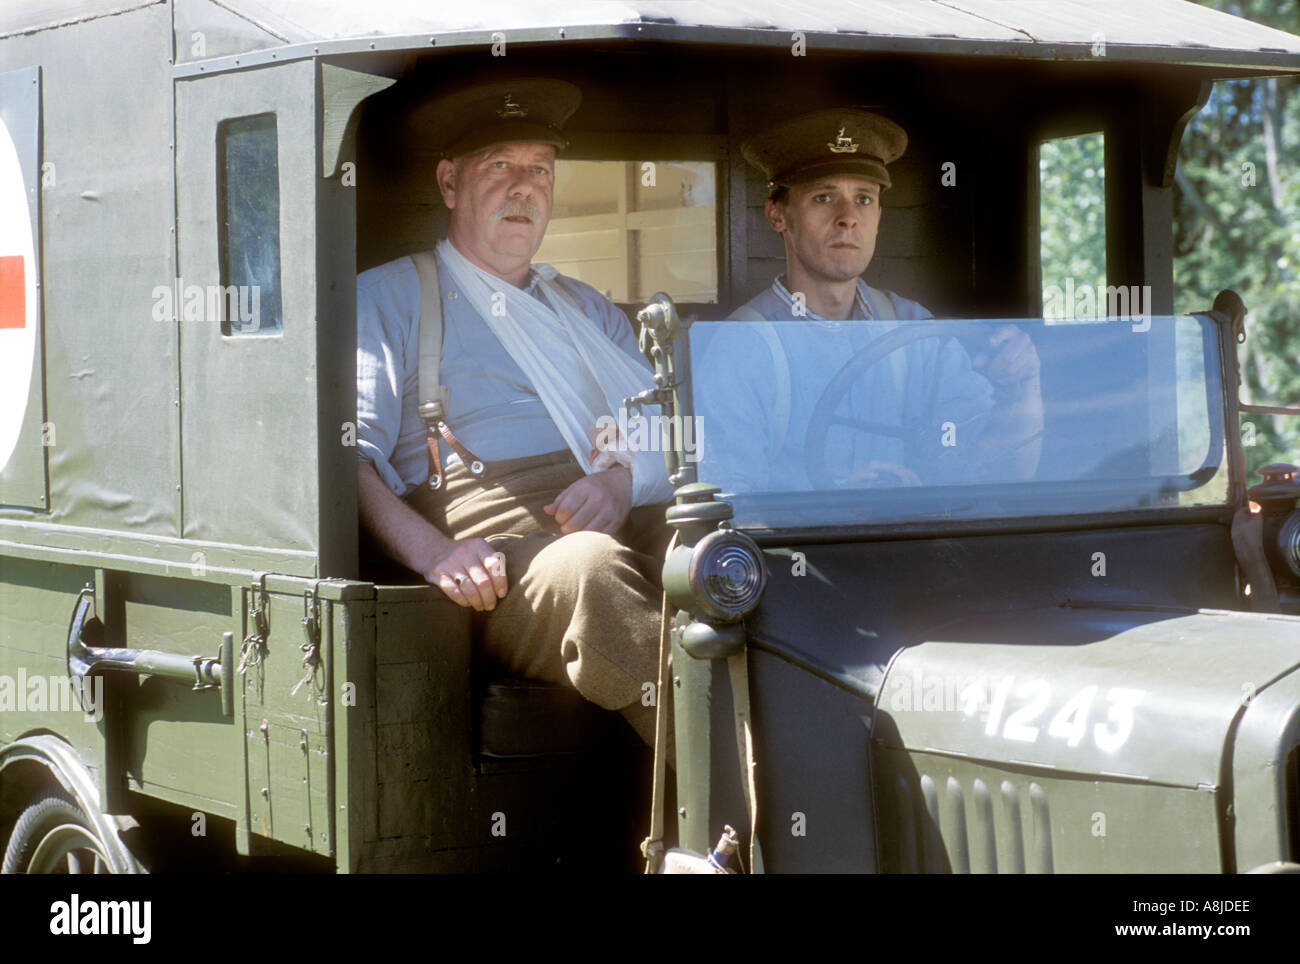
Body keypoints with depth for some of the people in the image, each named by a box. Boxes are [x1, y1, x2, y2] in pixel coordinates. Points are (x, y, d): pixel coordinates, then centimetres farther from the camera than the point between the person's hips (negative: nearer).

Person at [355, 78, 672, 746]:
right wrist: (433, 553, -18)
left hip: (635, 522, 5)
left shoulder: (588, 309, 33)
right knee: (588, 566, -40)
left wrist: (624, 479, -4)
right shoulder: (387, 298, 16)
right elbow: (346, 456, 2)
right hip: (503, 549, -5)